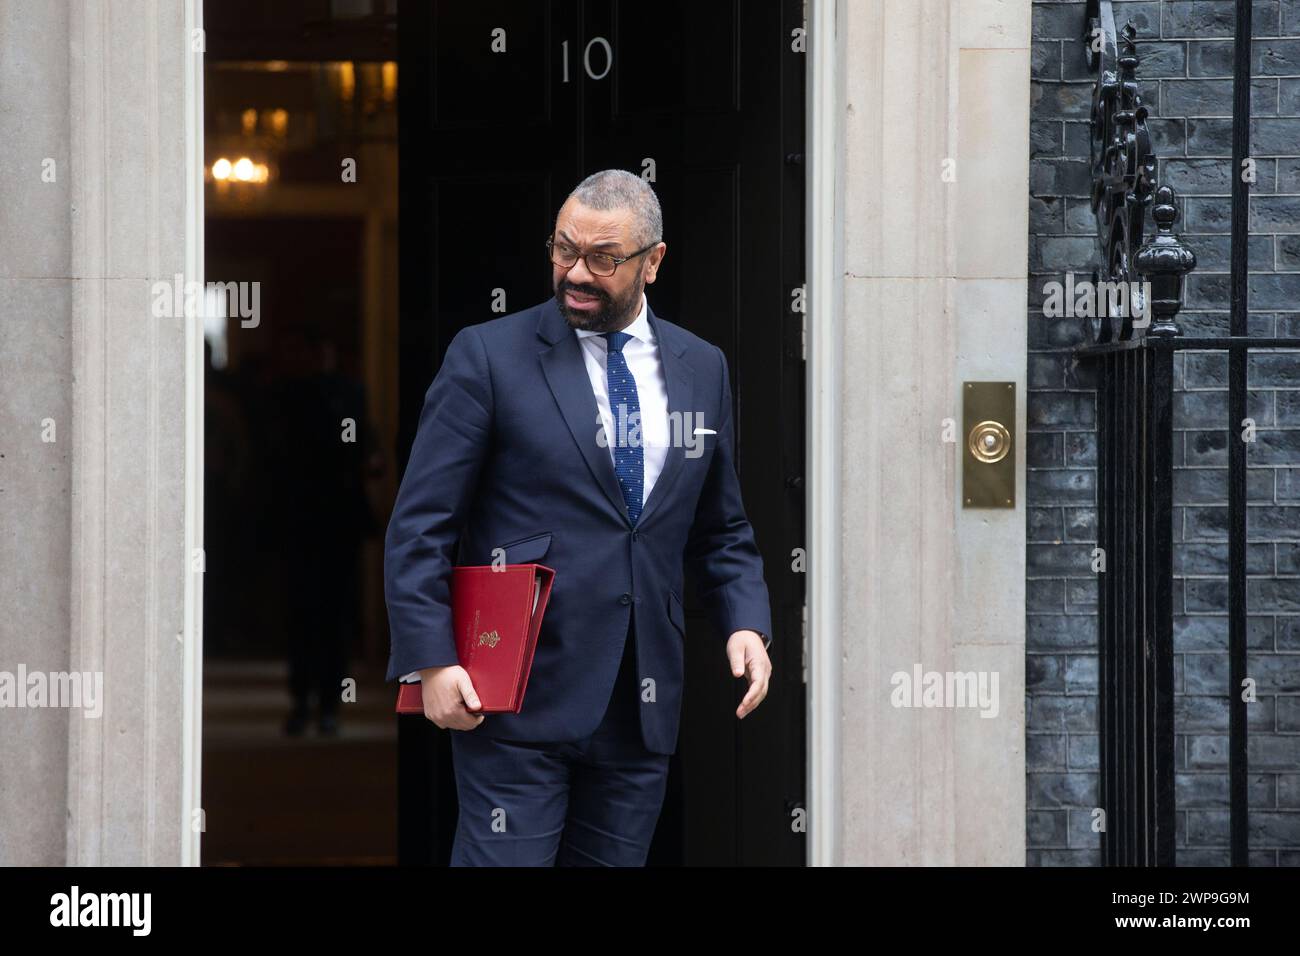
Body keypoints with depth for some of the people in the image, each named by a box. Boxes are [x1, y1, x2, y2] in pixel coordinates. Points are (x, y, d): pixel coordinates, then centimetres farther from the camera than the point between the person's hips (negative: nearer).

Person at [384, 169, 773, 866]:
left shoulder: (701, 369, 12)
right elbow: (420, 528, -3)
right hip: (516, 702, -4)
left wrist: (745, 623, 1)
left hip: (642, 706, 4)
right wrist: (431, 661, -13)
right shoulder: (488, 356, -2)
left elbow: (720, 531, 19)